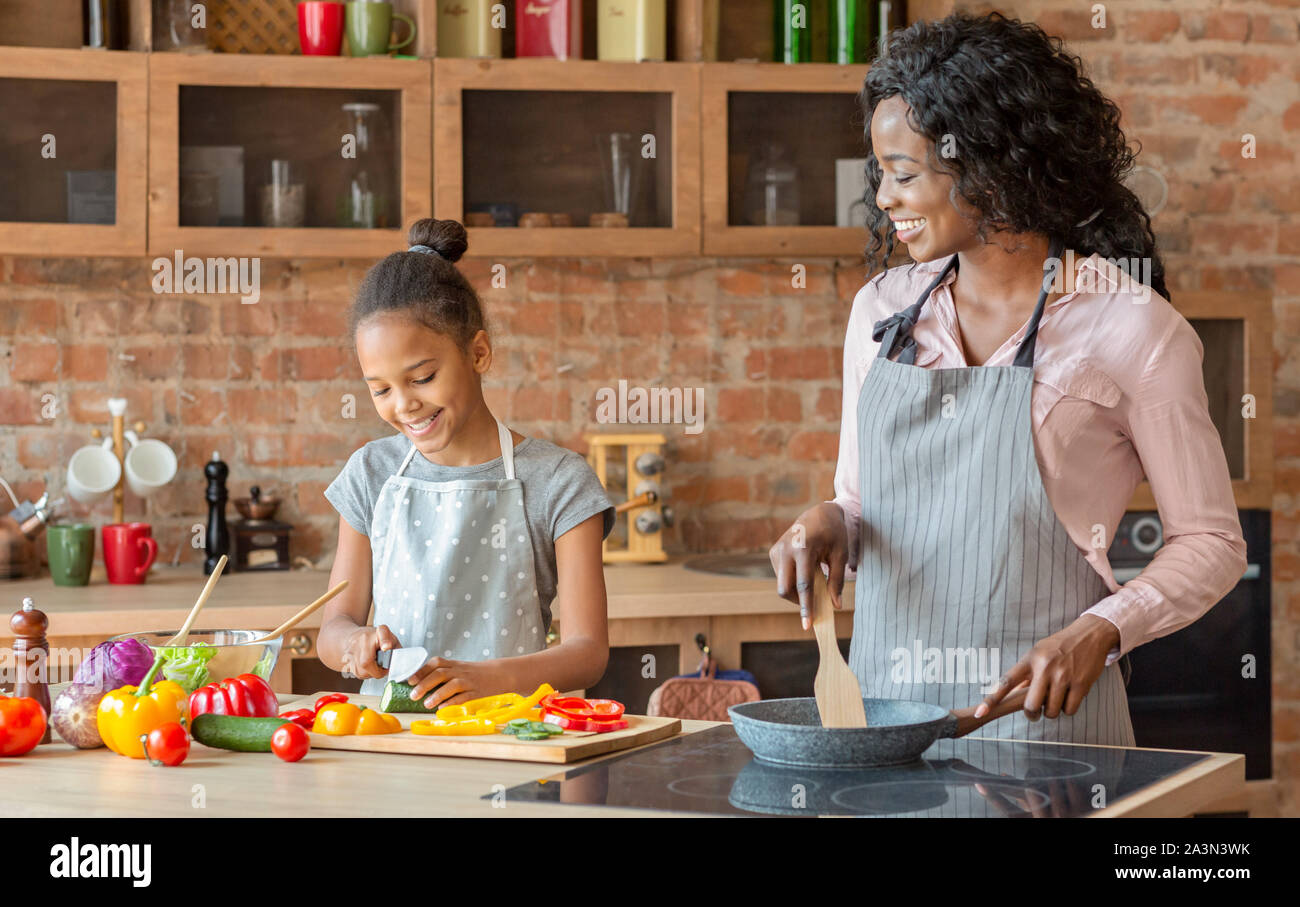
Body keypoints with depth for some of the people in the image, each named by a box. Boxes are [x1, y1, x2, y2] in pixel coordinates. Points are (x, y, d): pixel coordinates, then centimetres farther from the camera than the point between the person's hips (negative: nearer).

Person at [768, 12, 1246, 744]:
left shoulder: (1129, 327, -7)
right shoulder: (882, 310, 8)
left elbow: (1210, 544, -3)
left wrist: (1099, 632, -18)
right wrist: (832, 522, -5)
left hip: (1038, 710, -4)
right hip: (882, 699, 4)